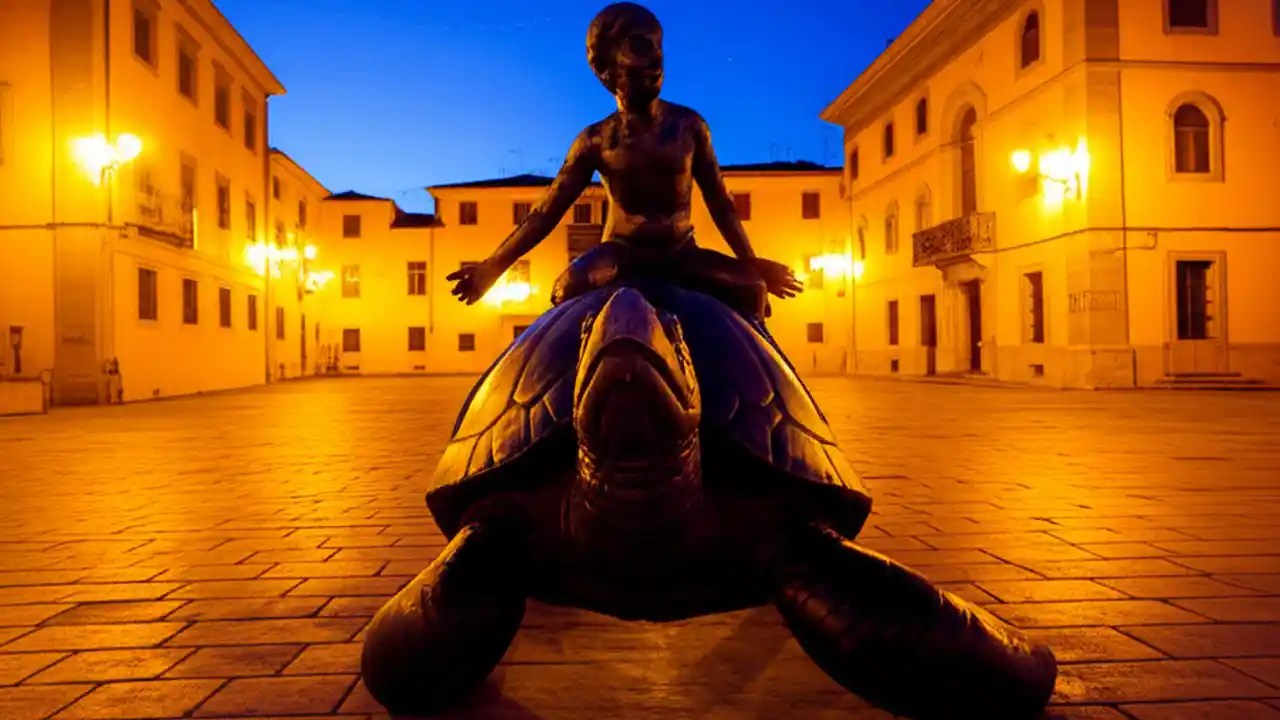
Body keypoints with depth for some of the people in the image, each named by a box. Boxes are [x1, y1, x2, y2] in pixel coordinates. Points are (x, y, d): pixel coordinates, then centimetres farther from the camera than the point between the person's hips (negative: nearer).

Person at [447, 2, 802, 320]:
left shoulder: (688, 125, -2)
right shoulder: (595, 140, -5)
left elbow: (719, 203, 5)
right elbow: (547, 212, -5)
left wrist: (753, 264, 6)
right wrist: (493, 267, -12)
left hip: (680, 253, 2)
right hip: (621, 252, -2)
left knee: (752, 289, -19)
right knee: (569, 286, -34)